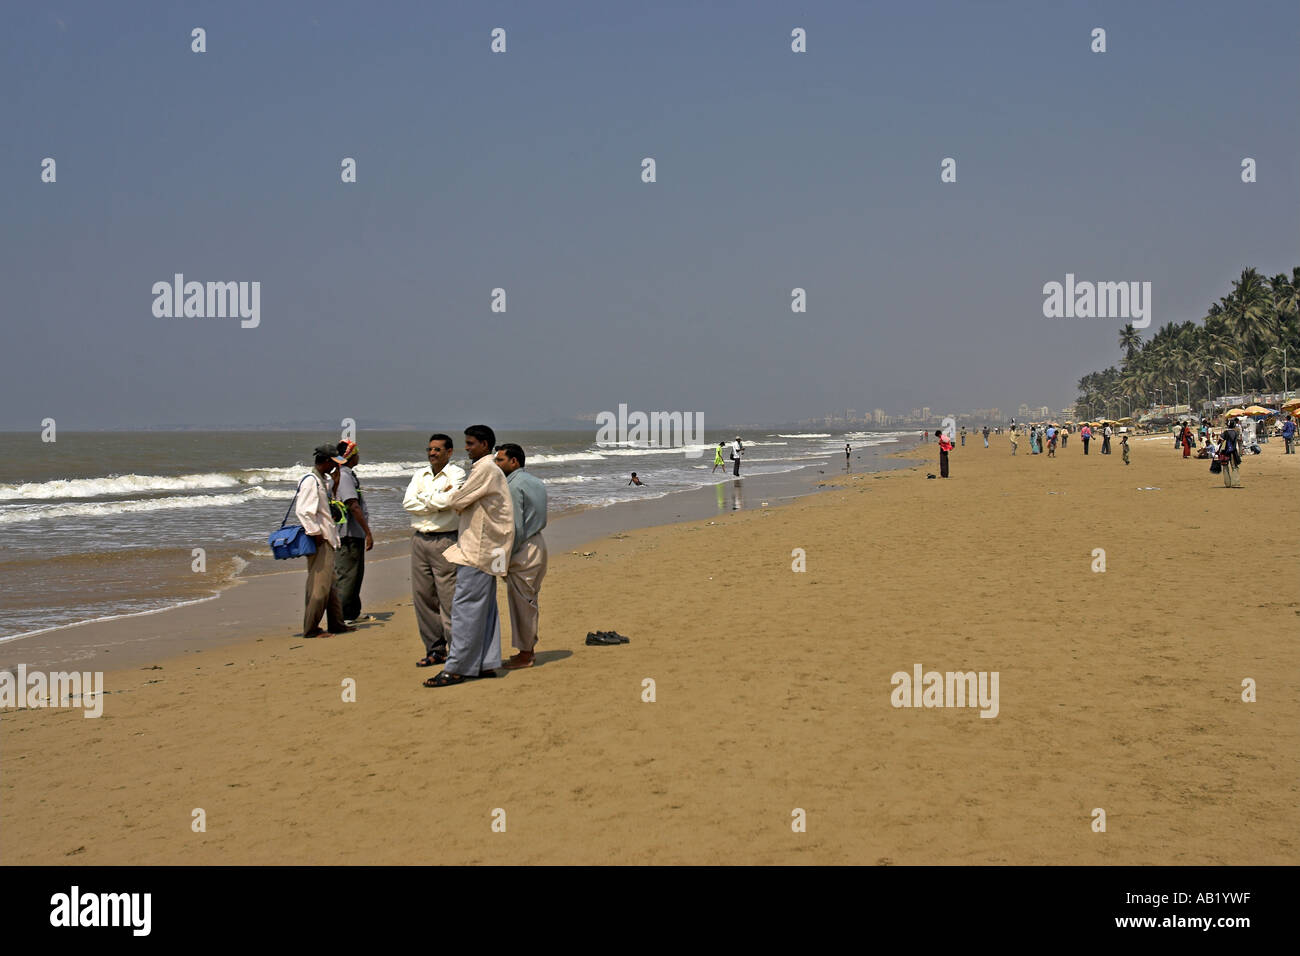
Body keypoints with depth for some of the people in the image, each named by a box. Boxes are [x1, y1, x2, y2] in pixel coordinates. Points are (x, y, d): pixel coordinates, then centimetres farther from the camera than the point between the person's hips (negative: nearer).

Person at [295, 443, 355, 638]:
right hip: (318, 541, -10)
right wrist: (316, 533, -20)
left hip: (328, 540, 10)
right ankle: (310, 628, -2)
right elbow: (303, 511, -23)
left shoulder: (325, 480, 16)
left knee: (330, 584, 15)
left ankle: (336, 624, 23)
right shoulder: (310, 481, -15)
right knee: (319, 585, -7)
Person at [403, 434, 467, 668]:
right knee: (422, 596, 7)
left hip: (444, 540, -6)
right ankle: (434, 650, 16)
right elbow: (407, 502, 0)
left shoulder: (456, 473, -2)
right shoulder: (420, 475, 15)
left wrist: (424, 499, -5)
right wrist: (439, 499, -8)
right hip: (419, 540, 6)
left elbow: (450, 500, -20)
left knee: (449, 598, -8)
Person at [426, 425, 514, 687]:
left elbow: (457, 502, -13)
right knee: (484, 608, 11)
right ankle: (487, 663, 14)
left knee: (466, 608, -10)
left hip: (476, 550, -10)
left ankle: (455, 669, -10)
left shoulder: (485, 469, -13)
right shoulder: (490, 469, 19)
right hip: (483, 549, 10)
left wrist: (453, 496, 7)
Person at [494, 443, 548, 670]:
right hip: (538, 542, 9)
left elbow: (515, 527, -20)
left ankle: (524, 655, 4)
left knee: (522, 603, -2)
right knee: (529, 602, 17)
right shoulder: (536, 482, 13)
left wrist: (506, 558, -15)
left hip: (523, 550, -9)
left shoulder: (513, 486, -17)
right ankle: (528, 649, 24)